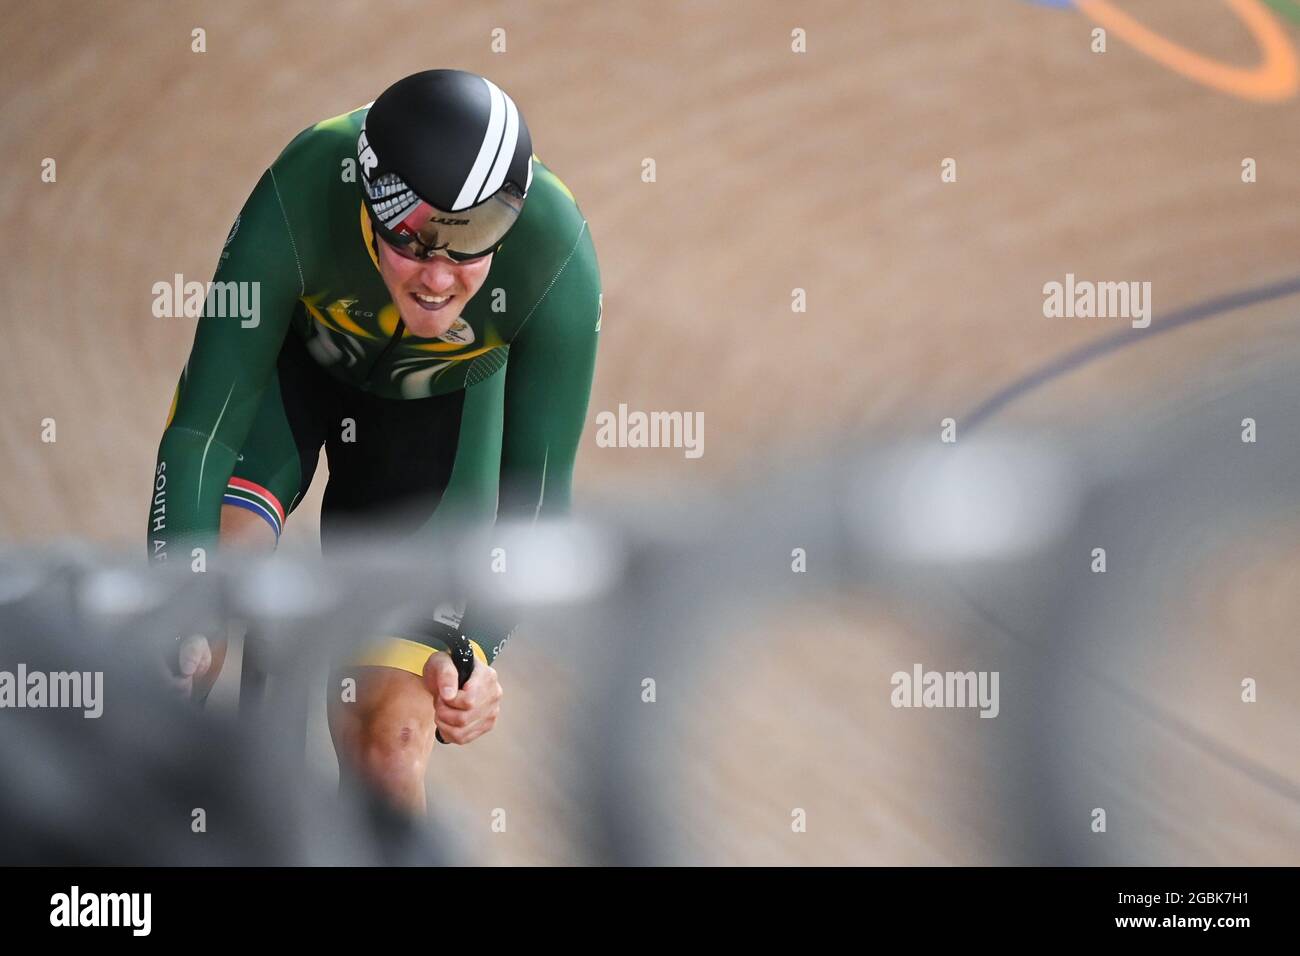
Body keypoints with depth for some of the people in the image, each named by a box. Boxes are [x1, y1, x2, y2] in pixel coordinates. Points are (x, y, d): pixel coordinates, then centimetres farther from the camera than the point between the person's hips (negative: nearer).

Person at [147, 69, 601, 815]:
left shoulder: (560, 258, -35)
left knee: (389, 745, -10)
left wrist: (480, 649, -37)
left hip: (441, 403, 0)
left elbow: (535, 485, -24)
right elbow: (203, 423, -36)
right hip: (293, 354, 0)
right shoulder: (300, 196, -38)